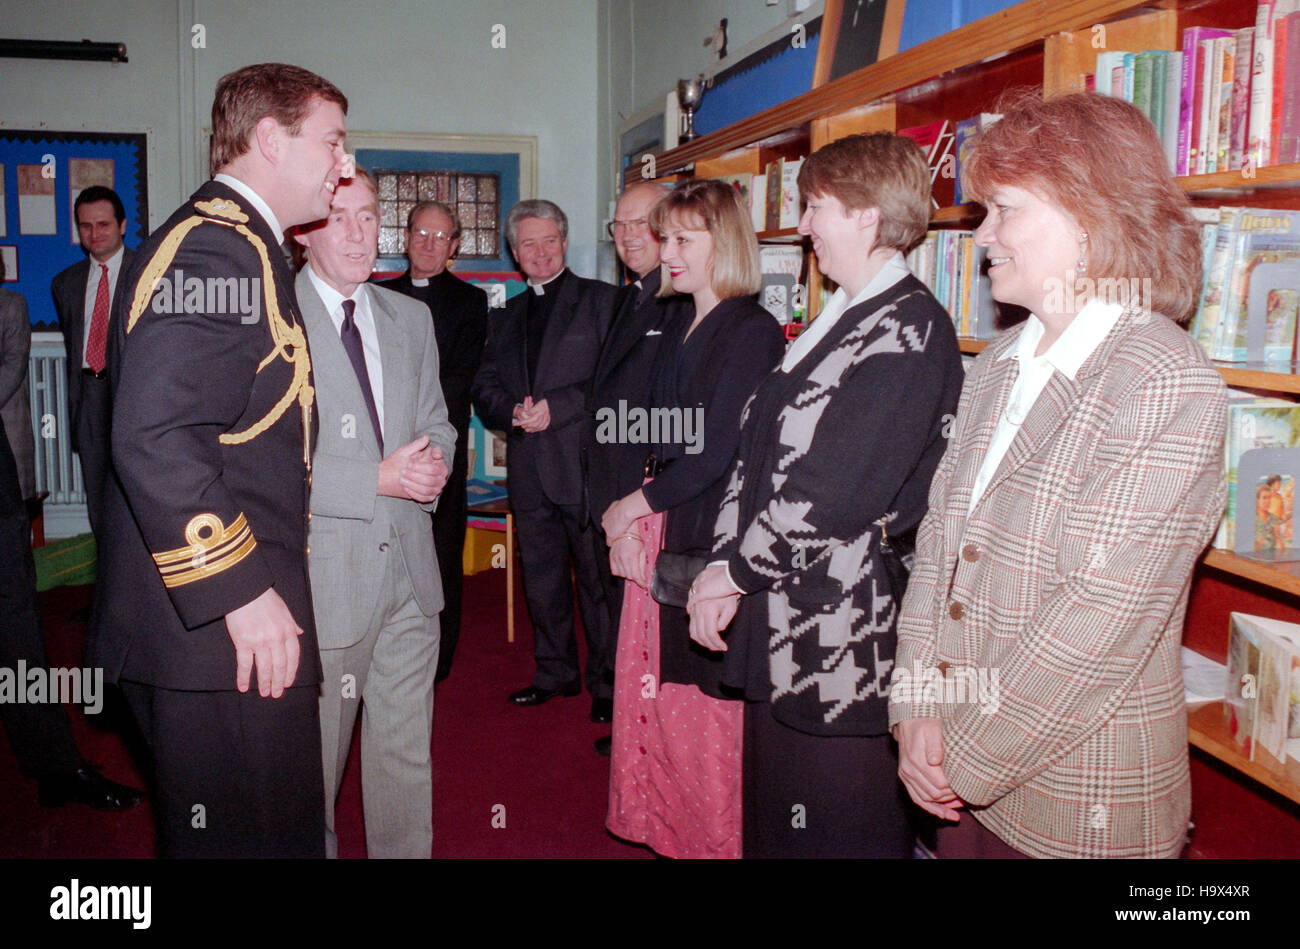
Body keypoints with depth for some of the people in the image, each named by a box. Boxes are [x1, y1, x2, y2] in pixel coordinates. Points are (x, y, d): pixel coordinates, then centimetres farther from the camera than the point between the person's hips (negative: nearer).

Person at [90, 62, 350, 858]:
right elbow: (156, 440, -26)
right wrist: (241, 590, -23)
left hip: (236, 616, 10)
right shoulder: (216, 248, -15)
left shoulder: (240, 247, 18)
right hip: (220, 634, -10)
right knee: (254, 836, 1)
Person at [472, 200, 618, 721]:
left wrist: (557, 407, -17)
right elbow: (485, 389, 14)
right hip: (529, 469, 6)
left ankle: (606, 683, 13)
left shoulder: (601, 300, 1)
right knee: (542, 580, 14)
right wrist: (513, 411, -8)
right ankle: (555, 673, 28)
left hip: (584, 465, -5)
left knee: (597, 577, 0)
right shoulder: (504, 317, 18)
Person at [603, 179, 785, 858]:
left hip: (713, 533, -7)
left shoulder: (751, 330, -9)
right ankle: (664, 828, 26)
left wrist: (638, 503, -6)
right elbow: (658, 444, 13)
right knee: (651, 684, 10)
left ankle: (716, 837, 21)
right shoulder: (677, 335, 16)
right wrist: (628, 521, 0)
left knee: (704, 694, 2)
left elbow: (720, 451, -15)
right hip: (660, 529, 7)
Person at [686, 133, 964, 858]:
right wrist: (728, 569, 0)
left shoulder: (909, 329, -15)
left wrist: (733, 569, -9)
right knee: (773, 823, 20)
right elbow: (758, 451, 11)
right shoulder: (839, 320, 15)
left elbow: (835, 494, -21)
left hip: (842, 638, -9)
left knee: (835, 832, 6)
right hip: (780, 629, 9)